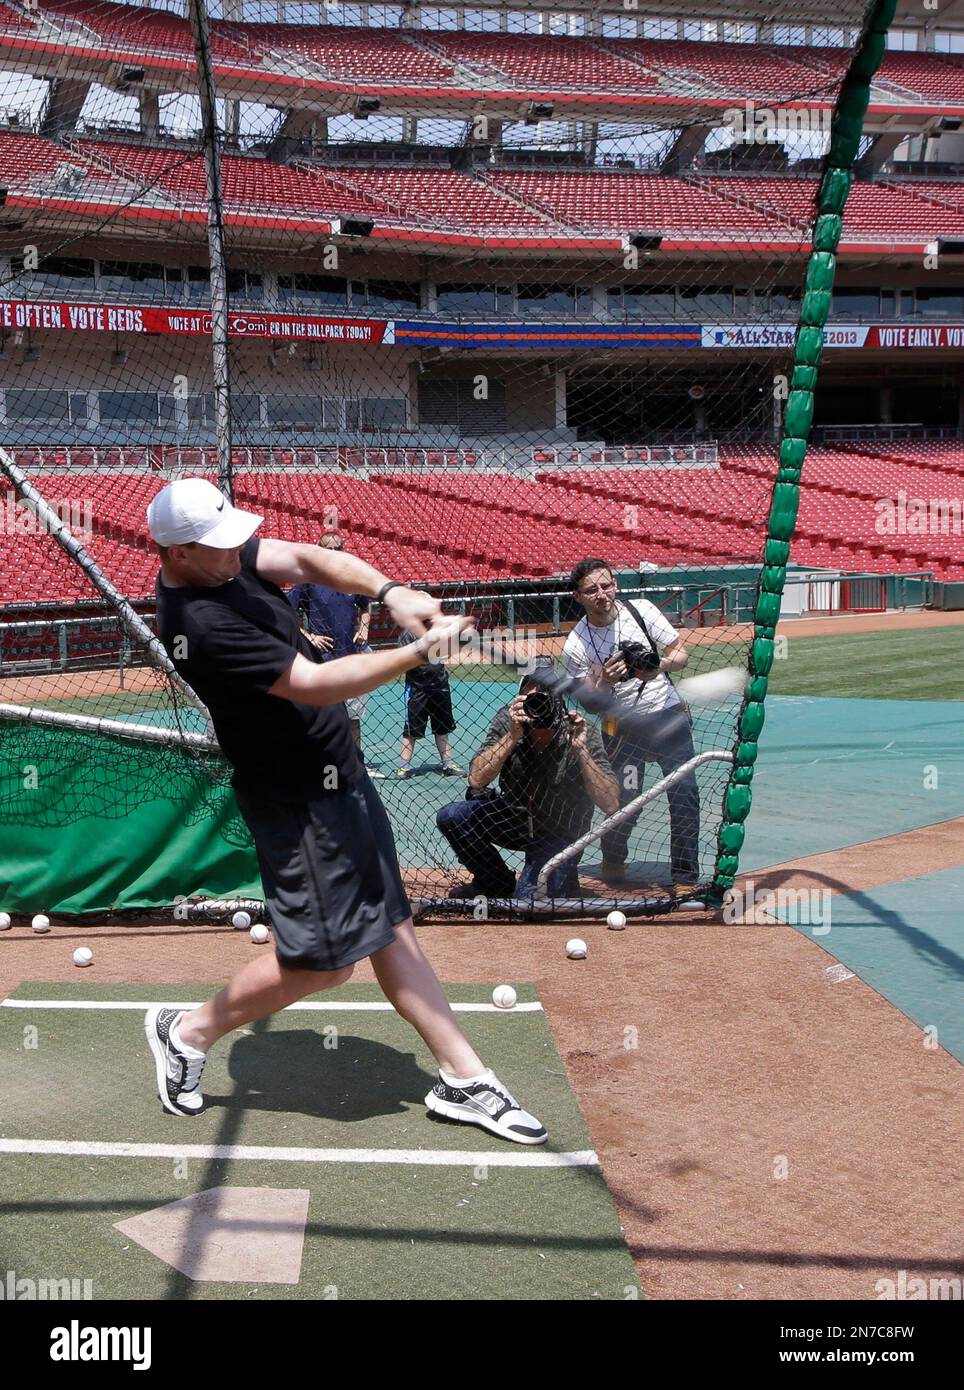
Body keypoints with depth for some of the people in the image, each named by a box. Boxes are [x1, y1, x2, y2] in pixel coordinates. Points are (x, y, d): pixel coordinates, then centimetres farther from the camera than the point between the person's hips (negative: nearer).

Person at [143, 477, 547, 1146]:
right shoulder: (201, 624, -26)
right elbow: (314, 686, -27)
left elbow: (308, 560, -5)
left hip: (340, 772, 10)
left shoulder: (221, 558, 0)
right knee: (325, 958, -1)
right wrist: (421, 651, -28)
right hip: (298, 796, -10)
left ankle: (464, 1077, 18)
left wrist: (390, 591, -22)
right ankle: (190, 1031, 20)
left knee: (390, 926, 11)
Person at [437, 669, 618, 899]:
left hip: (558, 835, -3)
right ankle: (500, 886, 6)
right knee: (450, 817, -18)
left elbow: (610, 805, -29)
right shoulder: (508, 720, -16)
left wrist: (580, 750, -38)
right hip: (515, 817, 4)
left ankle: (562, 883, 12)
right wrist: (513, 735, -34)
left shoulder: (583, 732, -22)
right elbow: (476, 780, -25)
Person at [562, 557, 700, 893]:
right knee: (624, 802, -6)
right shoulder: (575, 646, -7)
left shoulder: (641, 610, -5)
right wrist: (605, 682, -24)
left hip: (668, 715, 1)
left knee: (684, 793, -9)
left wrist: (659, 665, -21)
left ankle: (685, 877, 1)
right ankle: (612, 862, 24)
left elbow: (681, 655, 0)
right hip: (623, 726, -1)